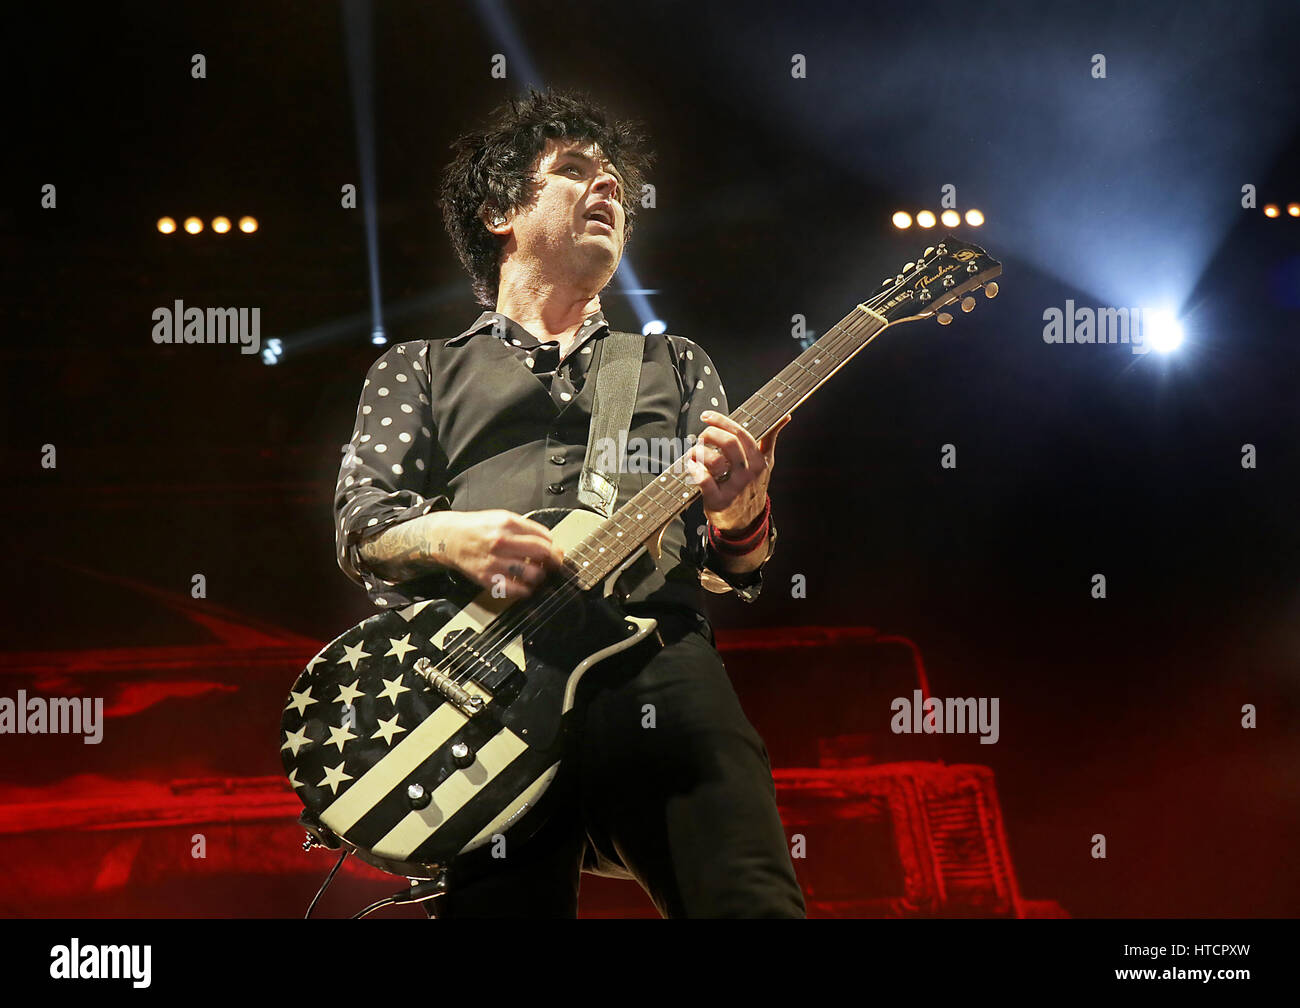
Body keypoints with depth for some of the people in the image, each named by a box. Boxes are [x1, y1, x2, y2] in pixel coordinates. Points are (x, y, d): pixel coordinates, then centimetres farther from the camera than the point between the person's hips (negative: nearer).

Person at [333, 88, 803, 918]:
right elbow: (361, 525, 11)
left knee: (752, 901, -21)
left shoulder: (675, 365, 30)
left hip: (658, 669, 1)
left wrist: (740, 512, -4)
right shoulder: (421, 370, 26)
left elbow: (736, 571, 20)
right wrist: (449, 538, -11)